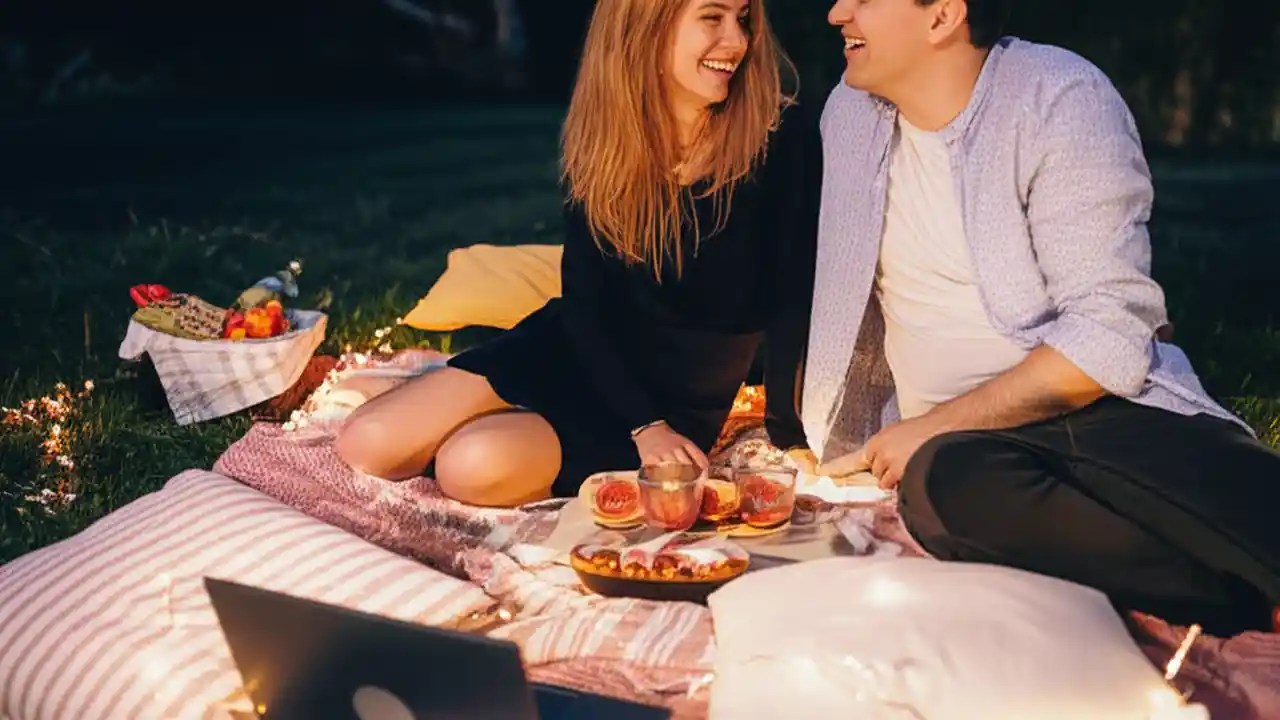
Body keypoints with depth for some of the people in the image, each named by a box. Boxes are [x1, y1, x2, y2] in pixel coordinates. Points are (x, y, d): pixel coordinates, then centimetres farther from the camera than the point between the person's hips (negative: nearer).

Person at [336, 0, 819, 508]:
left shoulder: (780, 137, -18)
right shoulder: (599, 139, -7)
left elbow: (791, 301, -14)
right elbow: (583, 301, -8)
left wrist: (788, 438, -18)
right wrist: (642, 425, -19)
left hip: (678, 399, -3)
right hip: (576, 349, 4)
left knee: (475, 466, -27)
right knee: (366, 442, -7)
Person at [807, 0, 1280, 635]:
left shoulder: (1061, 99, -4)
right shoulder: (848, 112, 13)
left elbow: (1109, 340, -12)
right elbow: (846, 293, 28)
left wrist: (934, 426, -13)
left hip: (1106, 408, -4)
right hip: (950, 442, 5)